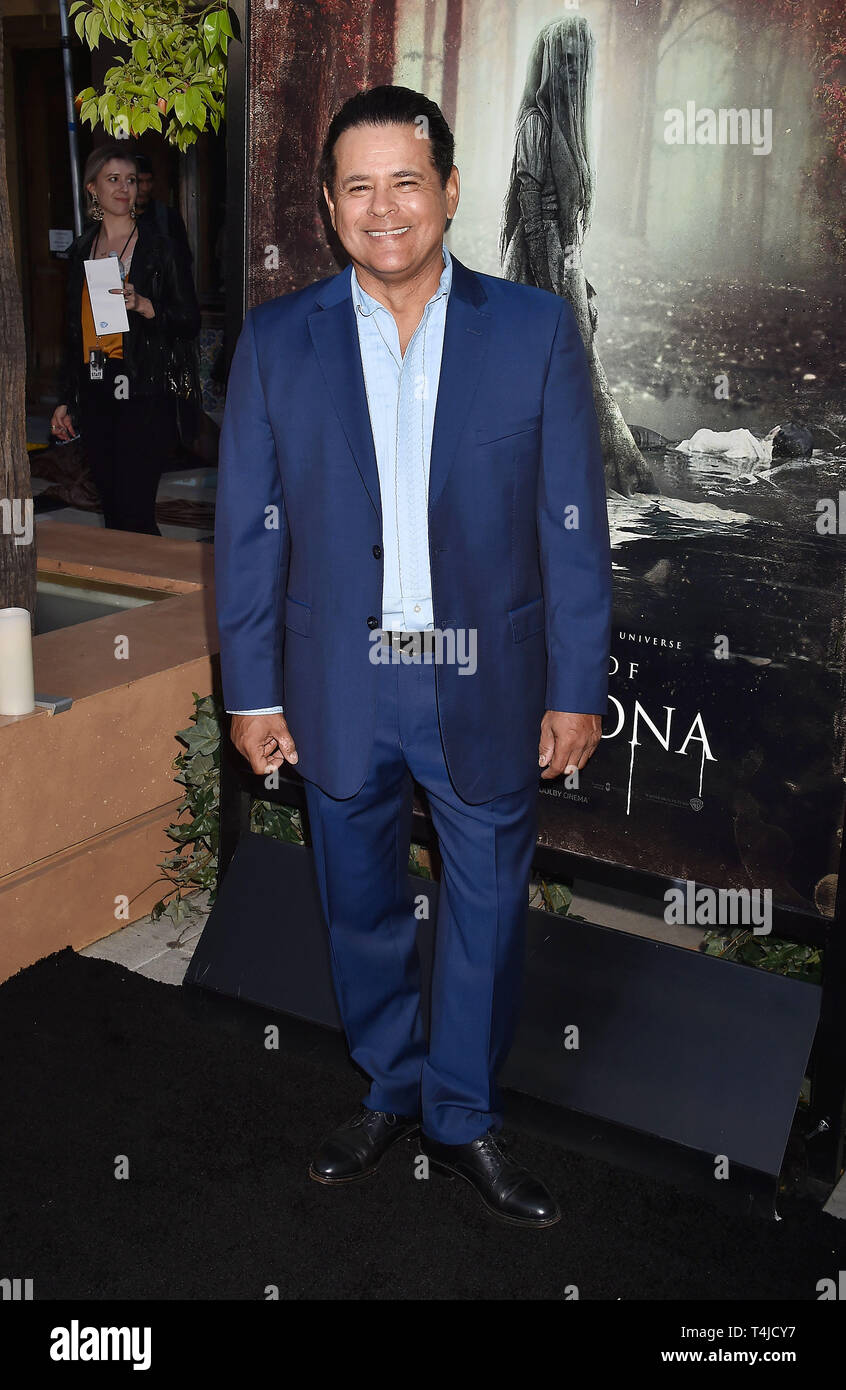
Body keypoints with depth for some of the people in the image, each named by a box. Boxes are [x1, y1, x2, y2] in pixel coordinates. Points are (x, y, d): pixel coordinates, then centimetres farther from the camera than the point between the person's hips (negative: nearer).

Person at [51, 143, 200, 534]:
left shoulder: (159, 248, 0)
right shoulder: (82, 250, 14)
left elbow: (190, 322, -1)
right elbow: (76, 330, 19)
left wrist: (143, 305, -18)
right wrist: (67, 400, 18)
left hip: (145, 395, -5)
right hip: (94, 392, 5)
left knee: (134, 512, -10)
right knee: (112, 508, 7)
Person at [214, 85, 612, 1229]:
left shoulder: (537, 330, -4)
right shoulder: (275, 342, -1)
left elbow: (574, 523, -3)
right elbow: (248, 527, 1)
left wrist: (577, 689, -4)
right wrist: (251, 692, 0)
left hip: (489, 685, -1)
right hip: (339, 687, 1)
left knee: (488, 911, 12)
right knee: (362, 908, 17)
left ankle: (464, 1115, 35)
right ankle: (389, 1092, 41)